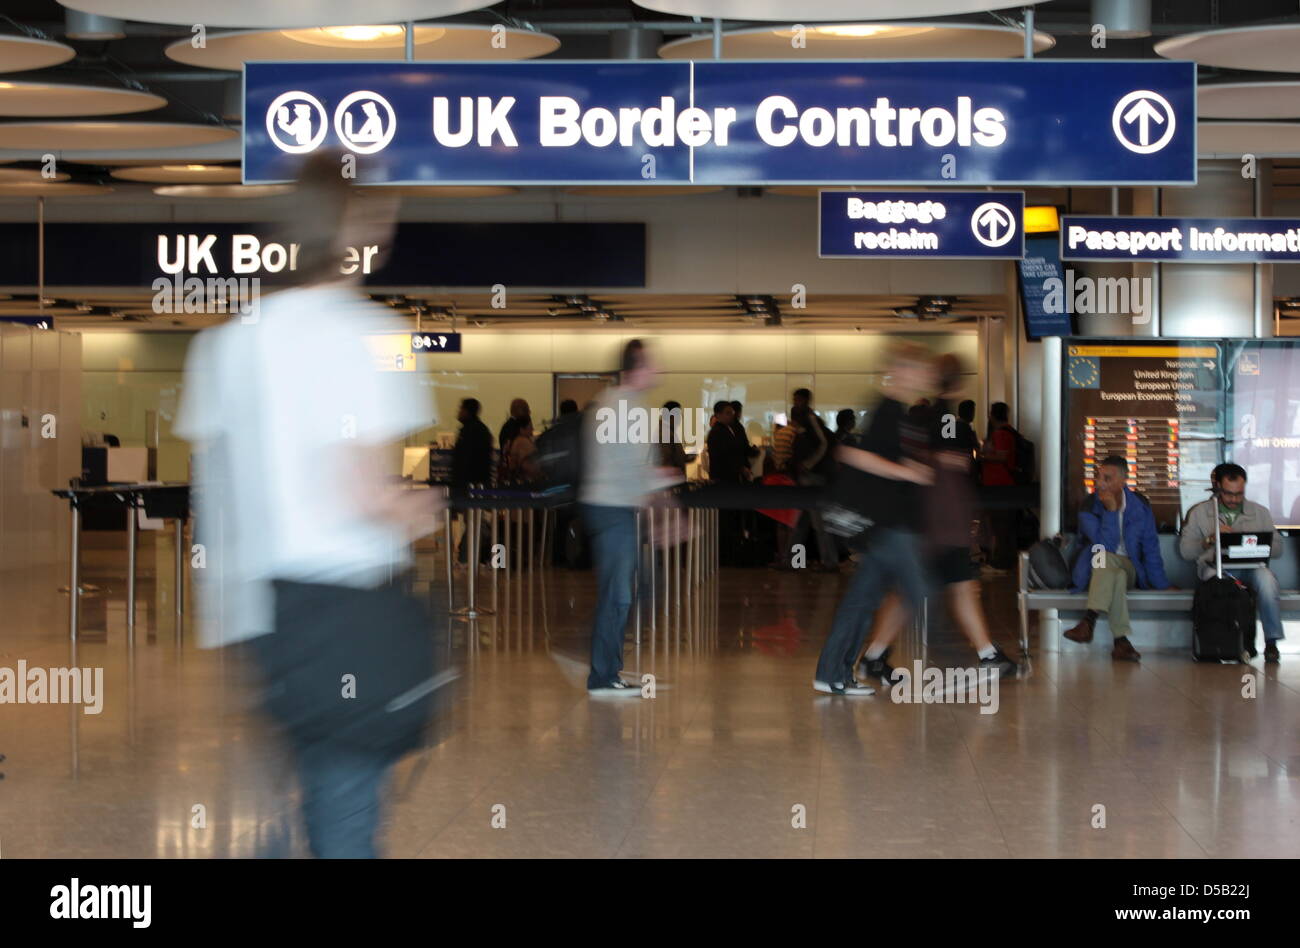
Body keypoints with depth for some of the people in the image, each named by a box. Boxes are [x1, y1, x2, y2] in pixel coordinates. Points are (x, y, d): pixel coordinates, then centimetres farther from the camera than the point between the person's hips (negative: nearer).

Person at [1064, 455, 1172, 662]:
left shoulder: (1140, 506, 5)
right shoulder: (1088, 508, -5)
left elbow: (1150, 548, 9)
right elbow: (1107, 546, -17)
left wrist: (1161, 583, 4)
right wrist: (1111, 511, -21)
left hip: (1129, 570, 2)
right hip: (1095, 571, -1)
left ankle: (1089, 621, -43)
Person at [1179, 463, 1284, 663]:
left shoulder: (1260, 512, 18)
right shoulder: (1199, 513, 14)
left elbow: (1277, 548, 11)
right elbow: (1185, 550, 7)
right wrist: (1210, 540, -9)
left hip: (1251, 566, 1)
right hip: (1215, 565, -1)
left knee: (1265, 578, -35)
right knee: (1215, 576, -38)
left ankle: (1271, 642, -25)